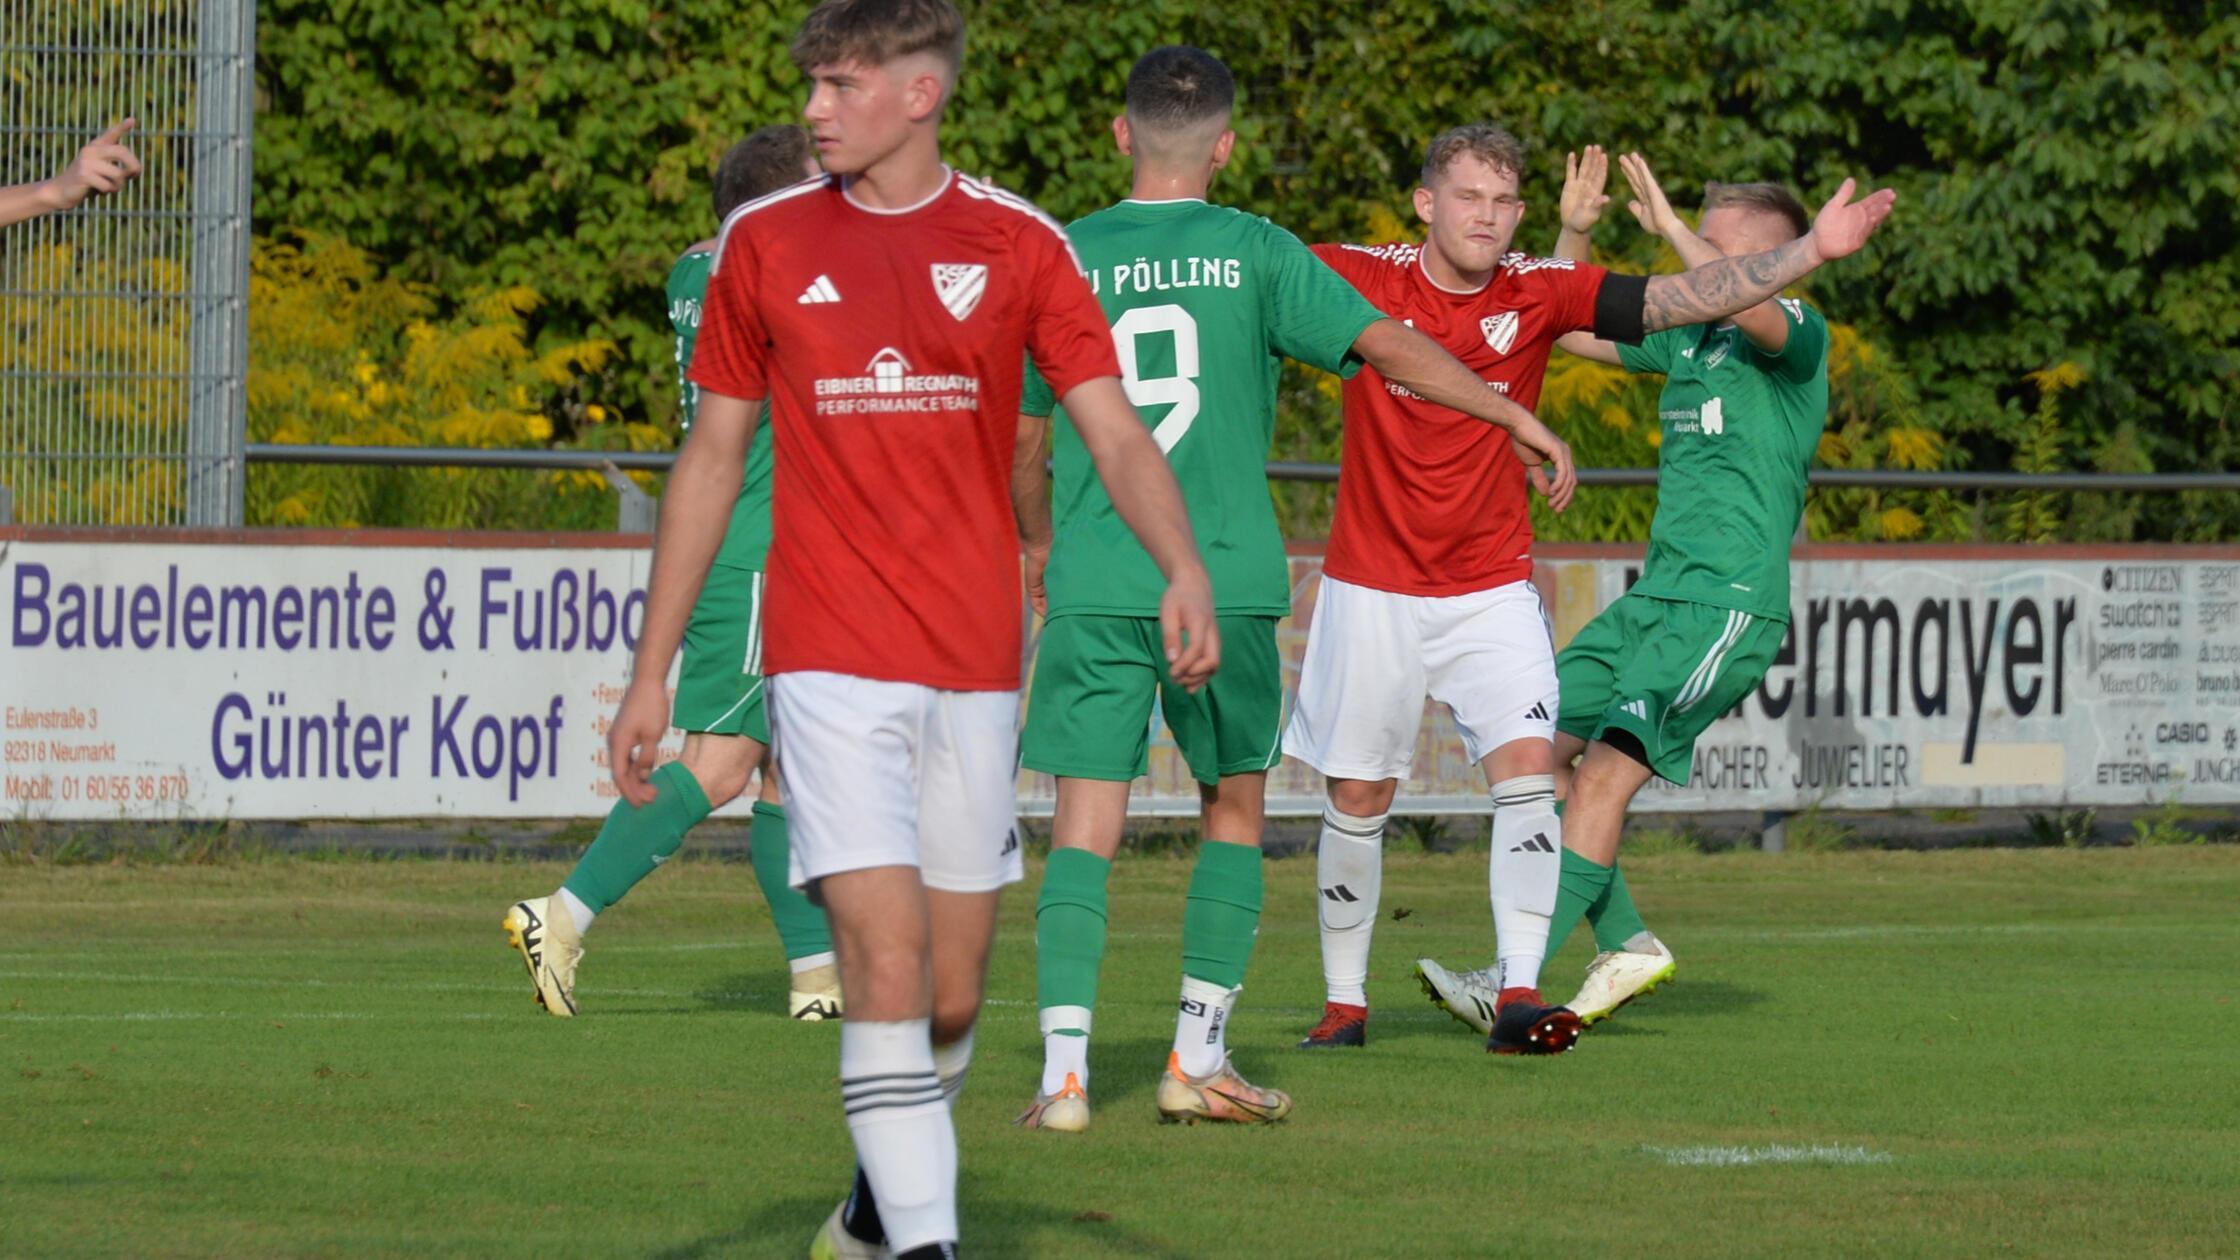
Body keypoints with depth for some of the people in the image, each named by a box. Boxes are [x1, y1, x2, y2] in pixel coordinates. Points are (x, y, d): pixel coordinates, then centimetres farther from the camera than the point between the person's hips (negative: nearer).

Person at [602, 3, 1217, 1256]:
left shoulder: (1018, 245, 2)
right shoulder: (766, 244, 4)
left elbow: (1117, 436, -4)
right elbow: (712, 460, 11)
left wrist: (1185, 567, -24)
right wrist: (653, 670, 10)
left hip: (974, 667, 1)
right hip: (832, 660, -1)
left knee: (953, 997, 8)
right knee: (886, 965, -15)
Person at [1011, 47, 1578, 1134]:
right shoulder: (1256, 254, 1)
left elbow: (1023, 434, 11)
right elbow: (1386, 345, -6)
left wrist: (1038, 544, 28)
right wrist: (1515, 417, 1)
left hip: (1095, 585, 0)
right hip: (1226, 581, 0)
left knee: (1084, 828, -1)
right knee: (1234, 810, 16)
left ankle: (1063, 1069, -13)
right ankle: (1198, 1059, 13)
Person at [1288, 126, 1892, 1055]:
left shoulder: (1540, 292, -6)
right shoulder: (1360, 280, -8)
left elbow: (1681, 300, -10)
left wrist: (1811, 251, -18)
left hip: (1491, 587, 1)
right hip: (1372, 587, -1)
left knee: (1527, 762, -17)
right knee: (1358, 796, 5)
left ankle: (1517, 996, -19)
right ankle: (1344, 1004, 20)